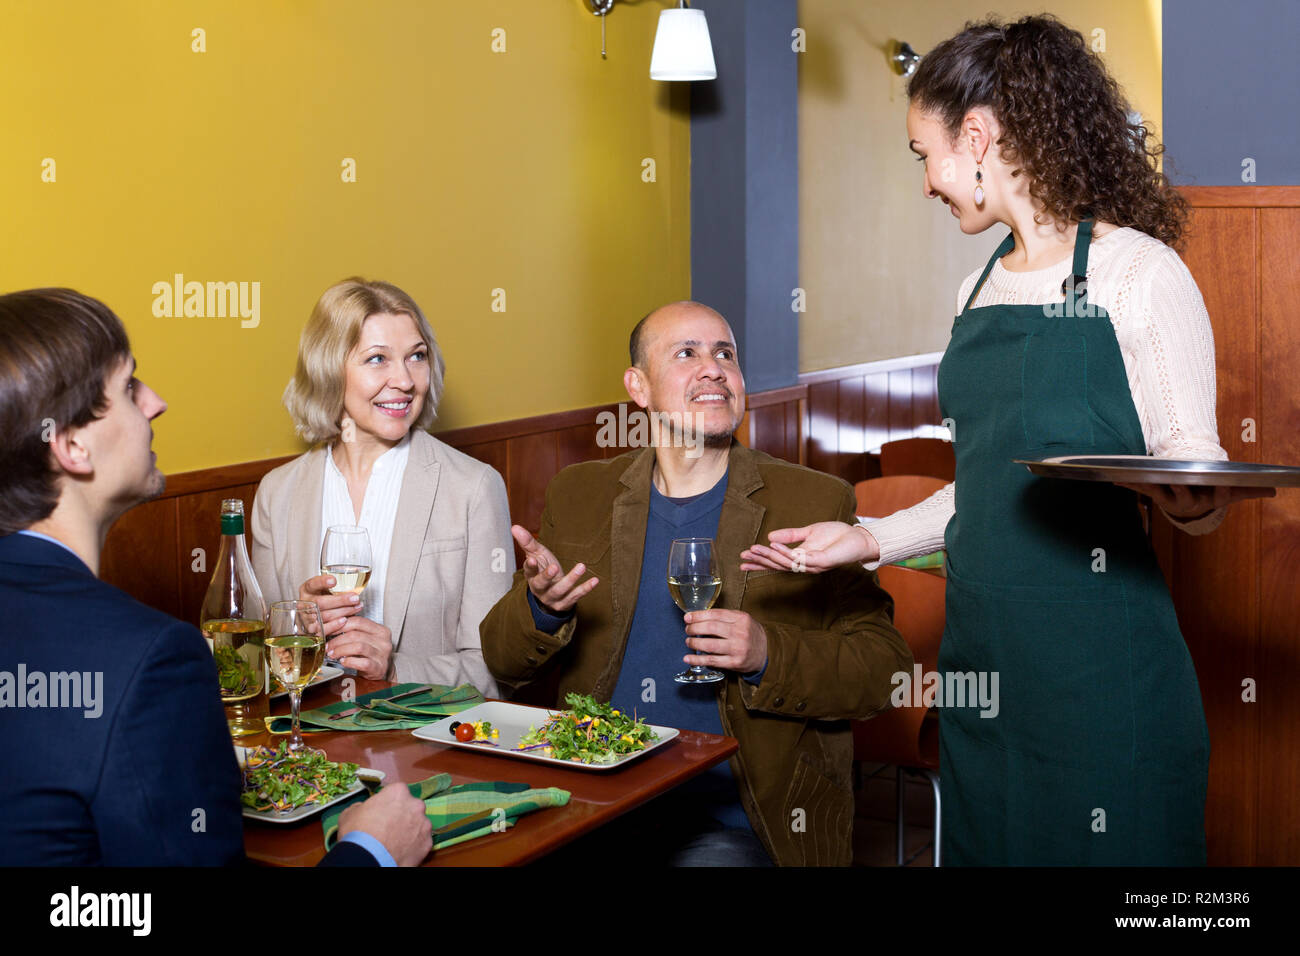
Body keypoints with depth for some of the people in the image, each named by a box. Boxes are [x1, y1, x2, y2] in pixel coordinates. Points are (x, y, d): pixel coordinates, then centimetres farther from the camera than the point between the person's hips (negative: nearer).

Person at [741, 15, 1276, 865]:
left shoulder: (1140, 272, -7)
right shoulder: (979, 292, 14)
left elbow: (1194, 478, -9)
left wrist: (1192, 502, -30)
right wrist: (870, 539, 15)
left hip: (1099, 660, -6)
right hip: (981, 649, 7)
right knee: (983, 842, 13)